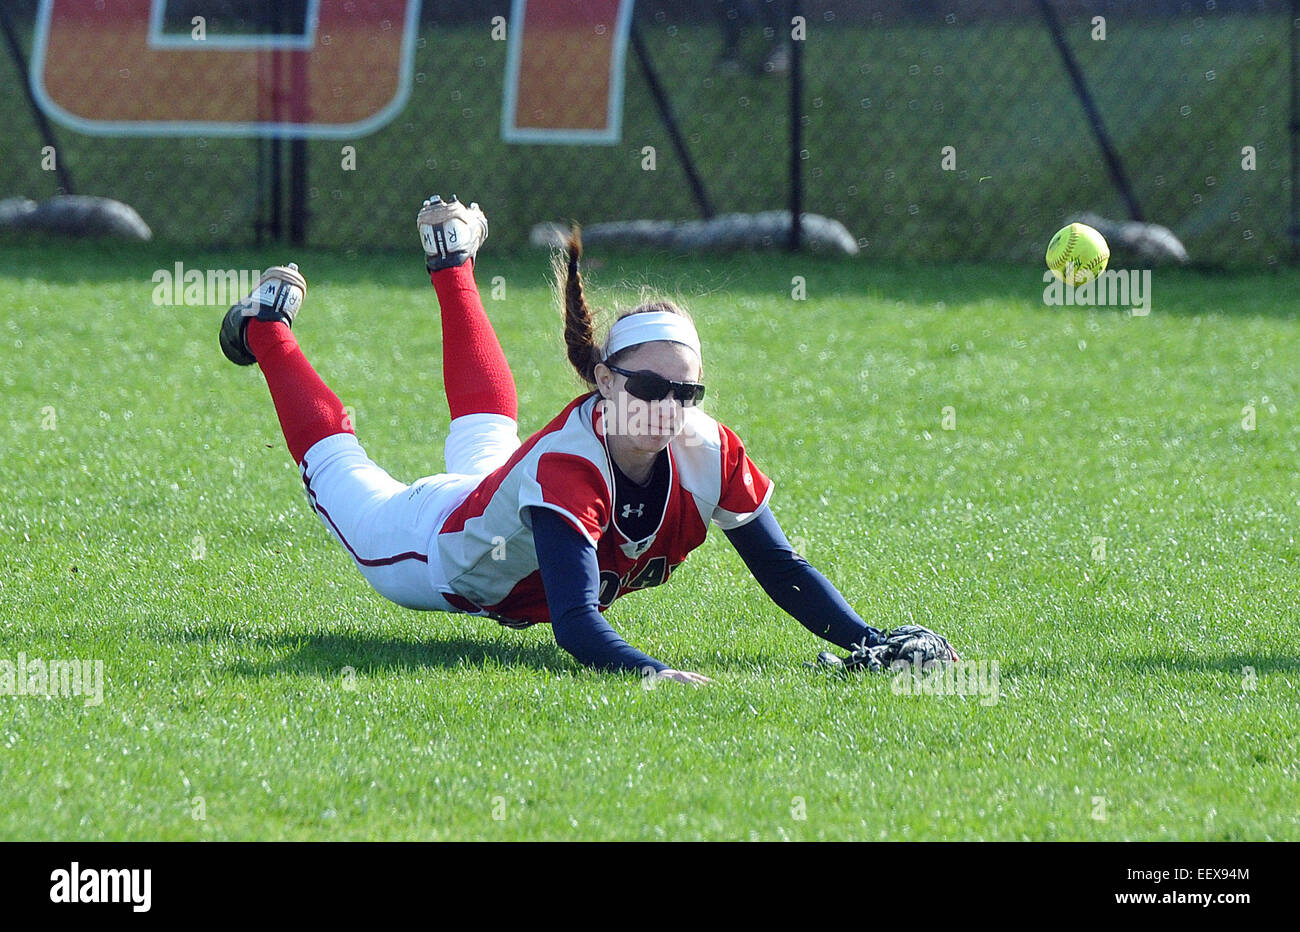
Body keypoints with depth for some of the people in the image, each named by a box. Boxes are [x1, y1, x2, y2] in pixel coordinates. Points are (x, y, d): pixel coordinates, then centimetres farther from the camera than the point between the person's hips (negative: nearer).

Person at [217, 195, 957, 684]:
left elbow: (782, 571, -27)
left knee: (486, 436, 39)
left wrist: (869, 644, -40)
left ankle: (453, 260, 59)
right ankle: (269, 327, 48)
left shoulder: (709, 456, -36)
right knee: (338, 466, 27)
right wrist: (656, 674, -75)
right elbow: (576, 623, -59)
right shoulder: (566, 464, -51)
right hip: (444, 558, -5)